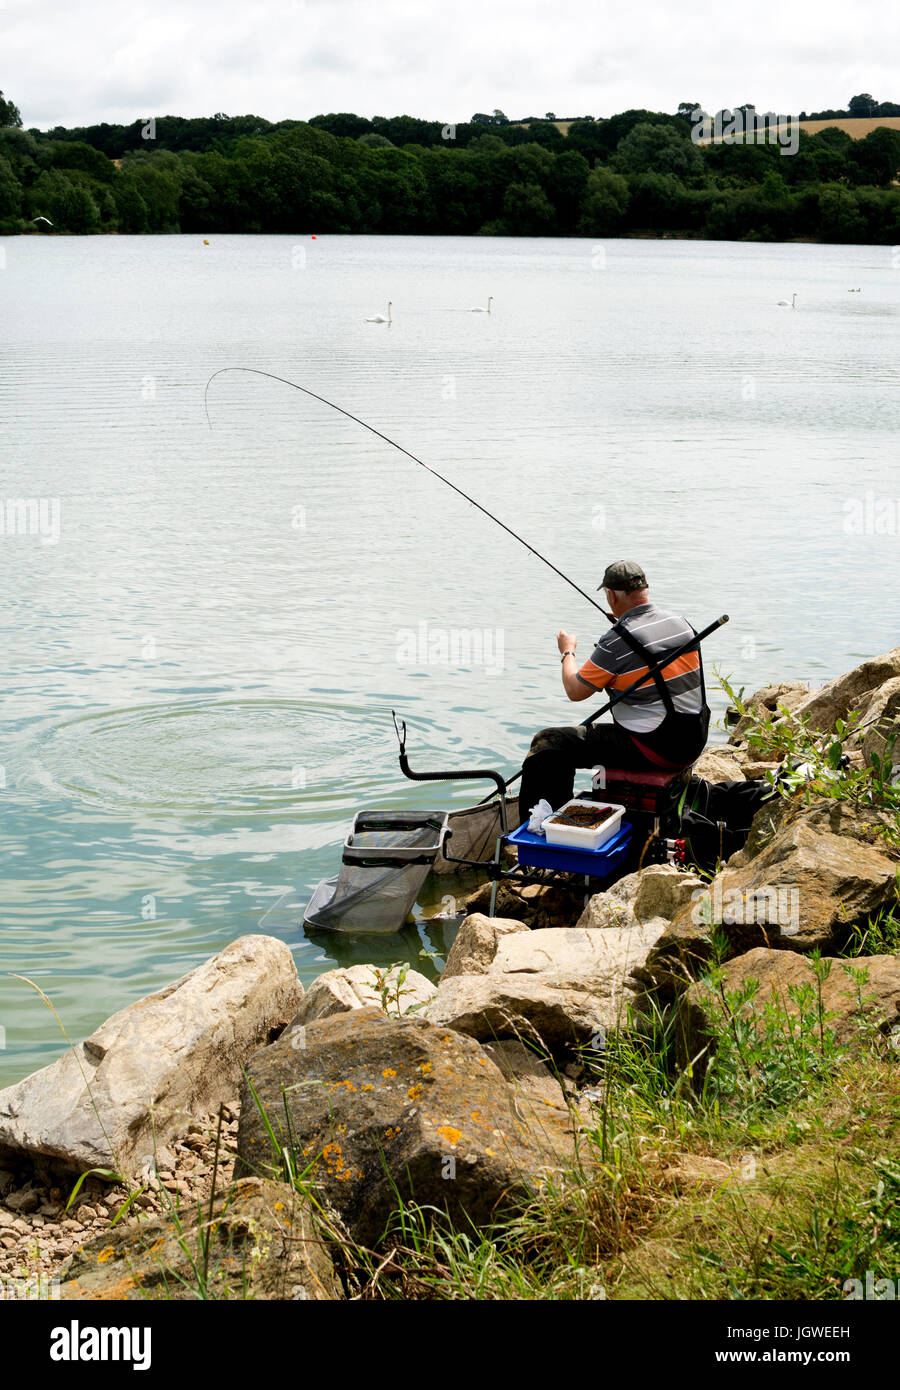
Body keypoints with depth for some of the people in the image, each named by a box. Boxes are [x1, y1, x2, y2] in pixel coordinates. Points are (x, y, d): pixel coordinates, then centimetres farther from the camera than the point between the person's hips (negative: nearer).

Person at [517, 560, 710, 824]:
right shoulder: (681, 623, 3)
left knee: (548, 744, -1)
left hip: (654, 752, -8)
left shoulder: (617, 641, -20)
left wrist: (567, 652, 10)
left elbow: (575, 691, -10)